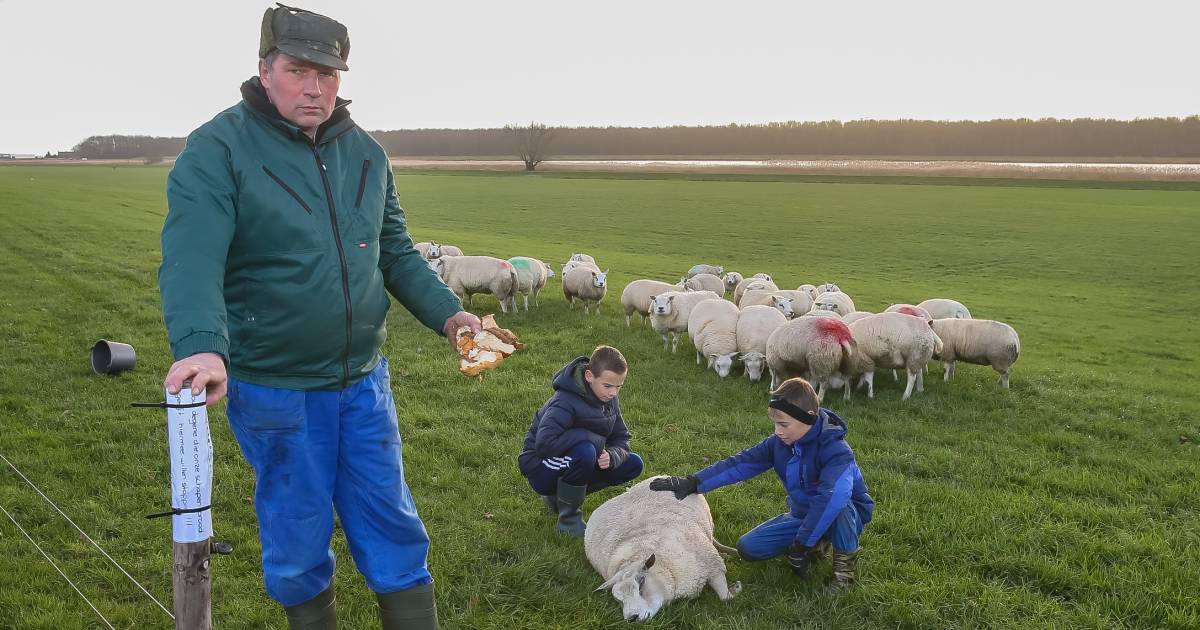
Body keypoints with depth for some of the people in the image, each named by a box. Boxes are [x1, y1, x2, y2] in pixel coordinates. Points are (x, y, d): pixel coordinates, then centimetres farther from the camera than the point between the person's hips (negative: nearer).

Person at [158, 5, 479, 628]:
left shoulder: (364, 152, 5)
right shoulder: (217, 149, -12)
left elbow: (396, 252, 11)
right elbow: (191, 259, -25)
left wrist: (446, 312, -2)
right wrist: (201, 344, -42)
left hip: (363, 382, 4)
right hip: (272, 389, -4)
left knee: (391, 525, 14)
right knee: (298, 538, 13)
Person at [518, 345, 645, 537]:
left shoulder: (609, 400, -3)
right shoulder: (566, 401, -27)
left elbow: (621, 439, 1)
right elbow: (545, 443, -40)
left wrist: (612, 456, -24)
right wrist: (596, 440, -31)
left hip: (573, 461, 8)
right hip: (541, 467, -8)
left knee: (633, 464, -3)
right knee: (584, 451, -37)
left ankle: (560, 496, 6)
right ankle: (569, 519, -14)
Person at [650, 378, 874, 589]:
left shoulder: (835, 450, -31)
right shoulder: (779, 443, -9)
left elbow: (833, 496, -46)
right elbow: (740, 463, -9)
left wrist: (801, 545, -45)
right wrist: (692, 483, -19)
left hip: (846, 516, -6)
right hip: (802, 515, 6)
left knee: (835, 503, -40)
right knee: (748, 548, -4)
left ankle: (846, 556, -11)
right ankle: (817, 543, 12)